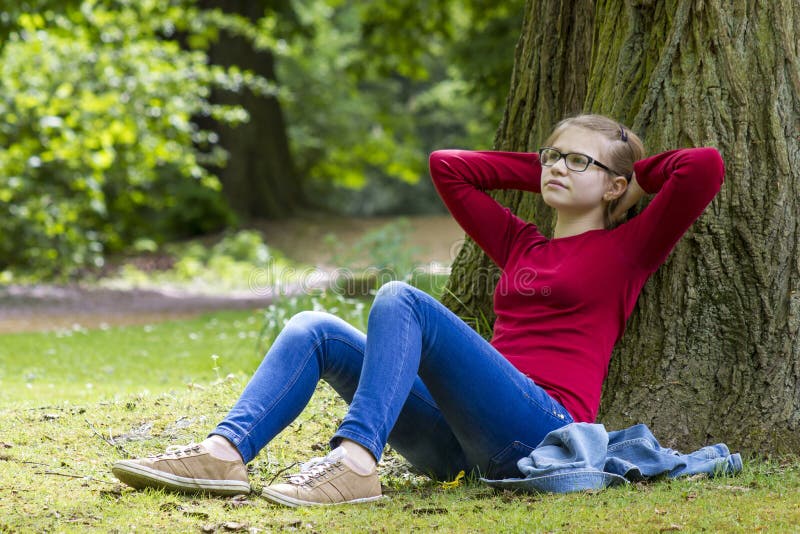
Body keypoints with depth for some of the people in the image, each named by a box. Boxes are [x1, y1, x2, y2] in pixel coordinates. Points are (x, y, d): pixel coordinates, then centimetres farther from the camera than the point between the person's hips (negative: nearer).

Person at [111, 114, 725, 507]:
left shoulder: (623, 251, 12)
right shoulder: (521, 245, 29)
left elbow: (705, 166, 0)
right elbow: (447, 166, 36)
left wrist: (637, 174, 17)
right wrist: (540, 169, 33)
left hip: (543, 425, -7)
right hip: (459, 447, 7)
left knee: (402, 301, -25)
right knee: (315, 331, -6)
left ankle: (357, 461, -43)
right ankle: (223, 454, -29)